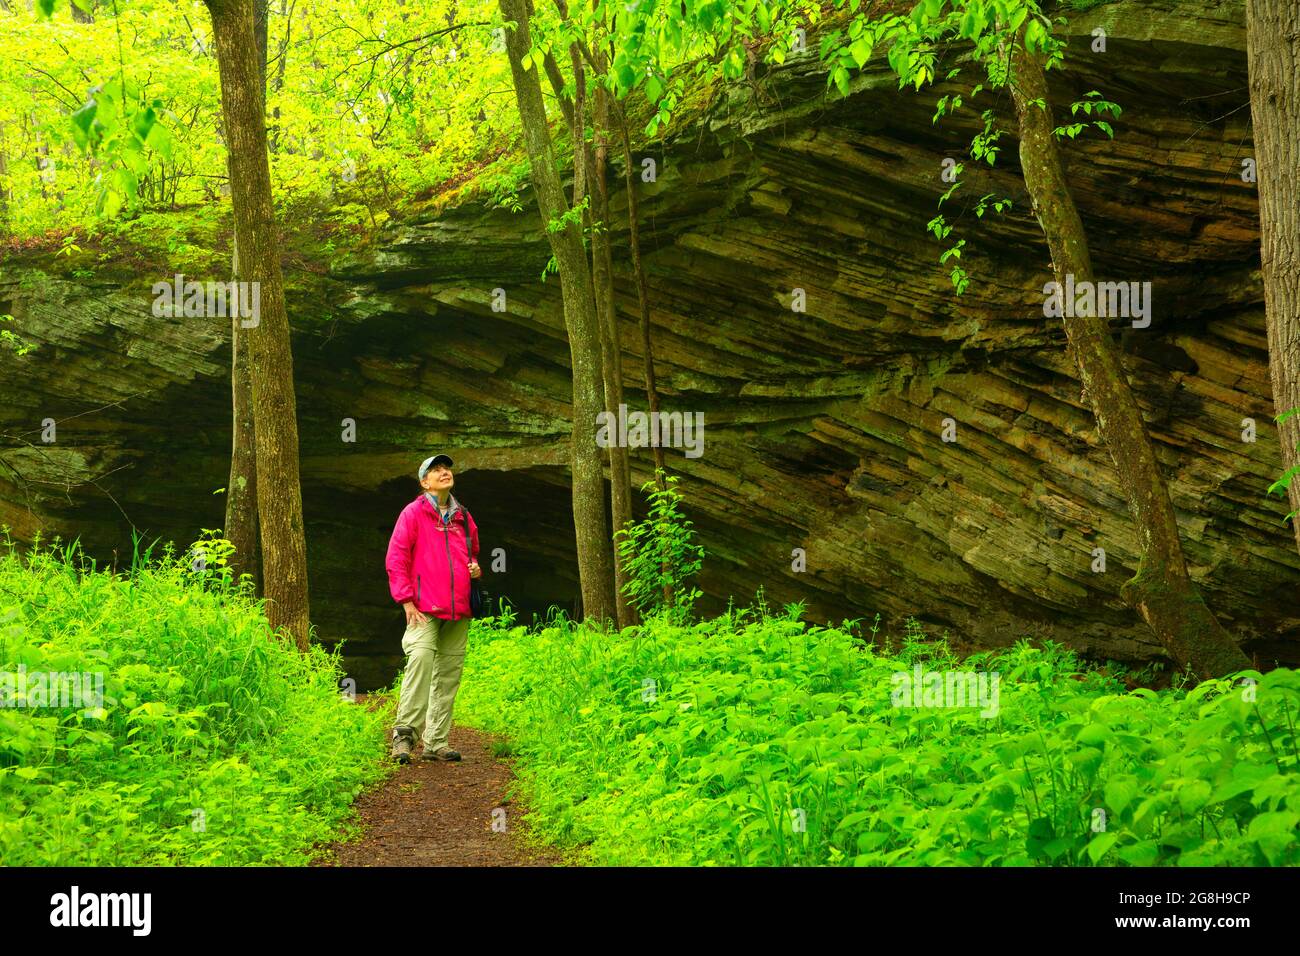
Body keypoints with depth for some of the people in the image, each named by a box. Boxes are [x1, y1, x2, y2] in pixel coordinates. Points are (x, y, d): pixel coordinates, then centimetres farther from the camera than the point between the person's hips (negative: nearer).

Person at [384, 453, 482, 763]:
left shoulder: (463, 517, 17)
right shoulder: (414, 513, 1)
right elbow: (395, 558, -3)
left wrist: (476, 568, 9)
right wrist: (407, 600, -11)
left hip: (458, 611, 6)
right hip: (425, 608, -6)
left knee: (449, 674, 4)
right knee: (421, 659, -24)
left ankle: (435, 743, 9)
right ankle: (405, 732, -19)